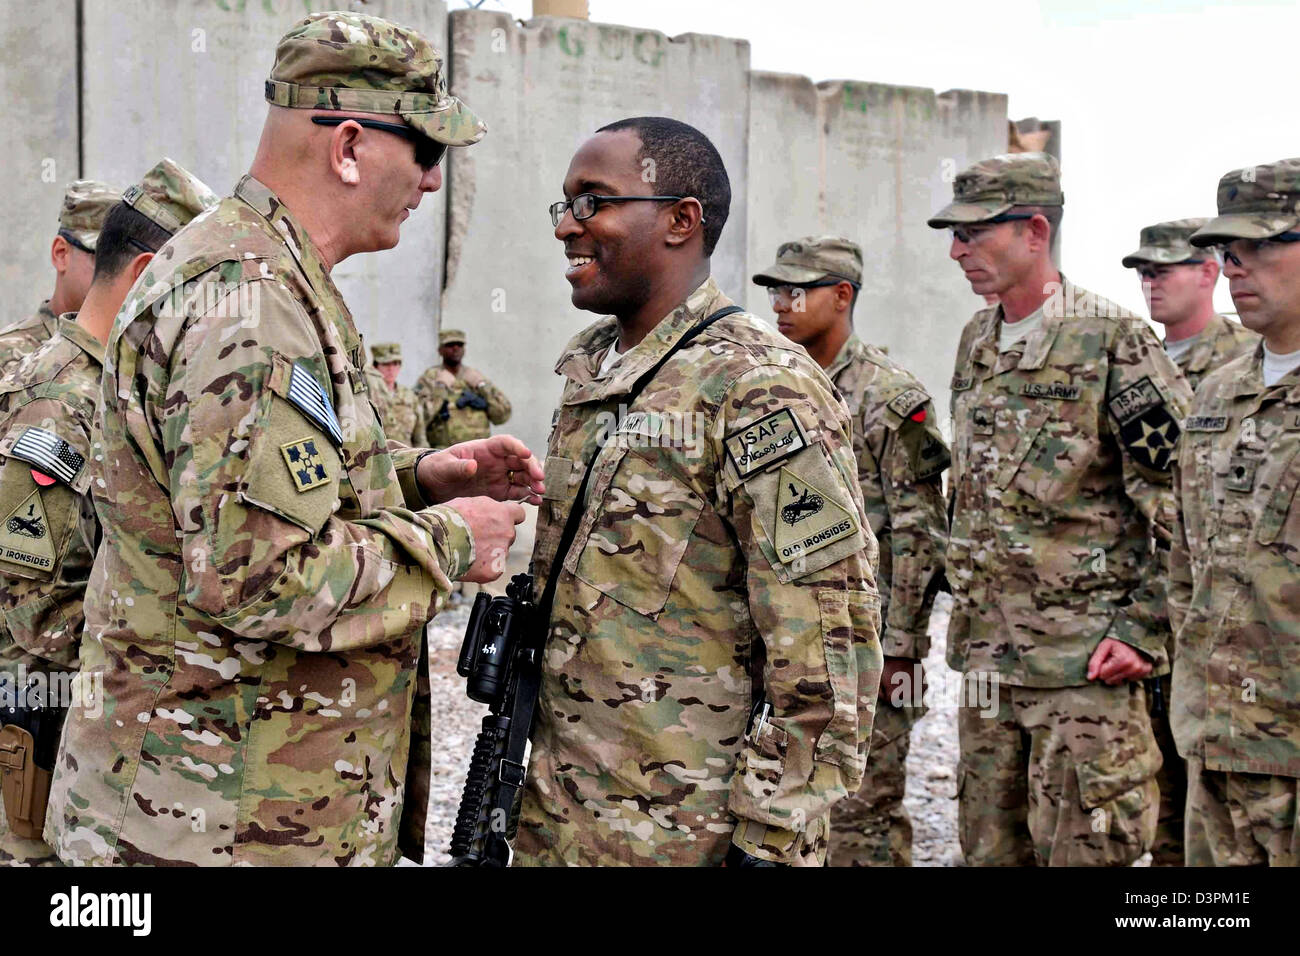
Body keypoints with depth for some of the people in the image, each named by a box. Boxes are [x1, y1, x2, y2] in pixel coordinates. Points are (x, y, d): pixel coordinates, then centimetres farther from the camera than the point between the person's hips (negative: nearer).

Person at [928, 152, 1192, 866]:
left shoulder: (1114, 343, -11)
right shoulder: (976, 342, 12)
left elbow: (1184, 505, -12)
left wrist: (1145, 632, -15)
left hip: (1085, 662, -7)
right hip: (985, 655, 8)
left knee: (1081, 849, -2)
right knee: (990, 849, 14)